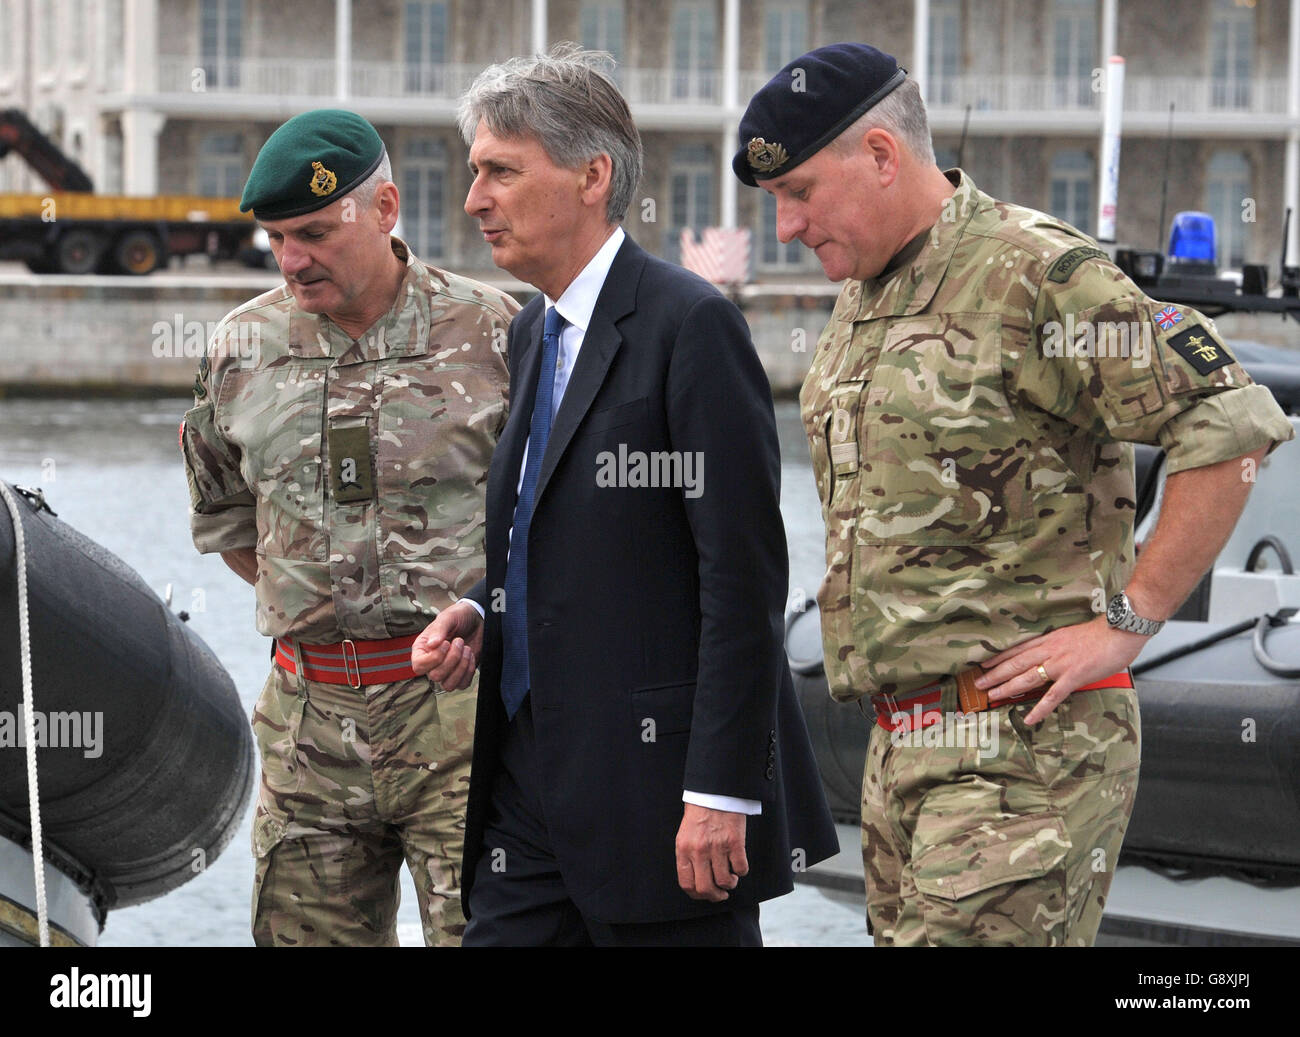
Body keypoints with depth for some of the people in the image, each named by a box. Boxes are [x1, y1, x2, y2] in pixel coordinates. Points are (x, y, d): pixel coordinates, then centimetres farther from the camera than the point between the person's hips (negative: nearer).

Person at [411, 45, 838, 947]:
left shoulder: (689, 325, -13)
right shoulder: (535, 332, 15)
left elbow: (744, 574, -17)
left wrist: (720, 791, -20)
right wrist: (477, 616, 4)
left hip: (656, 783, -8)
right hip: (532, 777, 8)